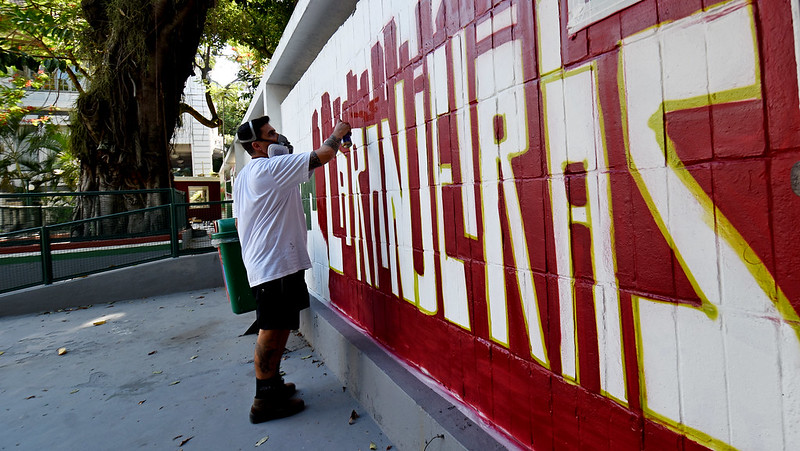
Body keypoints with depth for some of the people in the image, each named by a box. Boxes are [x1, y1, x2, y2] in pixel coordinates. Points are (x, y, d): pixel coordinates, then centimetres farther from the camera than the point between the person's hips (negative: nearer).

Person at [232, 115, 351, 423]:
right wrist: (336, 135, 8)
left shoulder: (242, 178, 18)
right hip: (277, 263, -10)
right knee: (272, 331, -3)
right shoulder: (273, 167, -12)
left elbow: (239, 222, 22)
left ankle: (272, 384, 29)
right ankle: (265, 401, 7)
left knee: (276, 328, 17)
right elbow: (322, 156, -11)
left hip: (259, 263, 10)